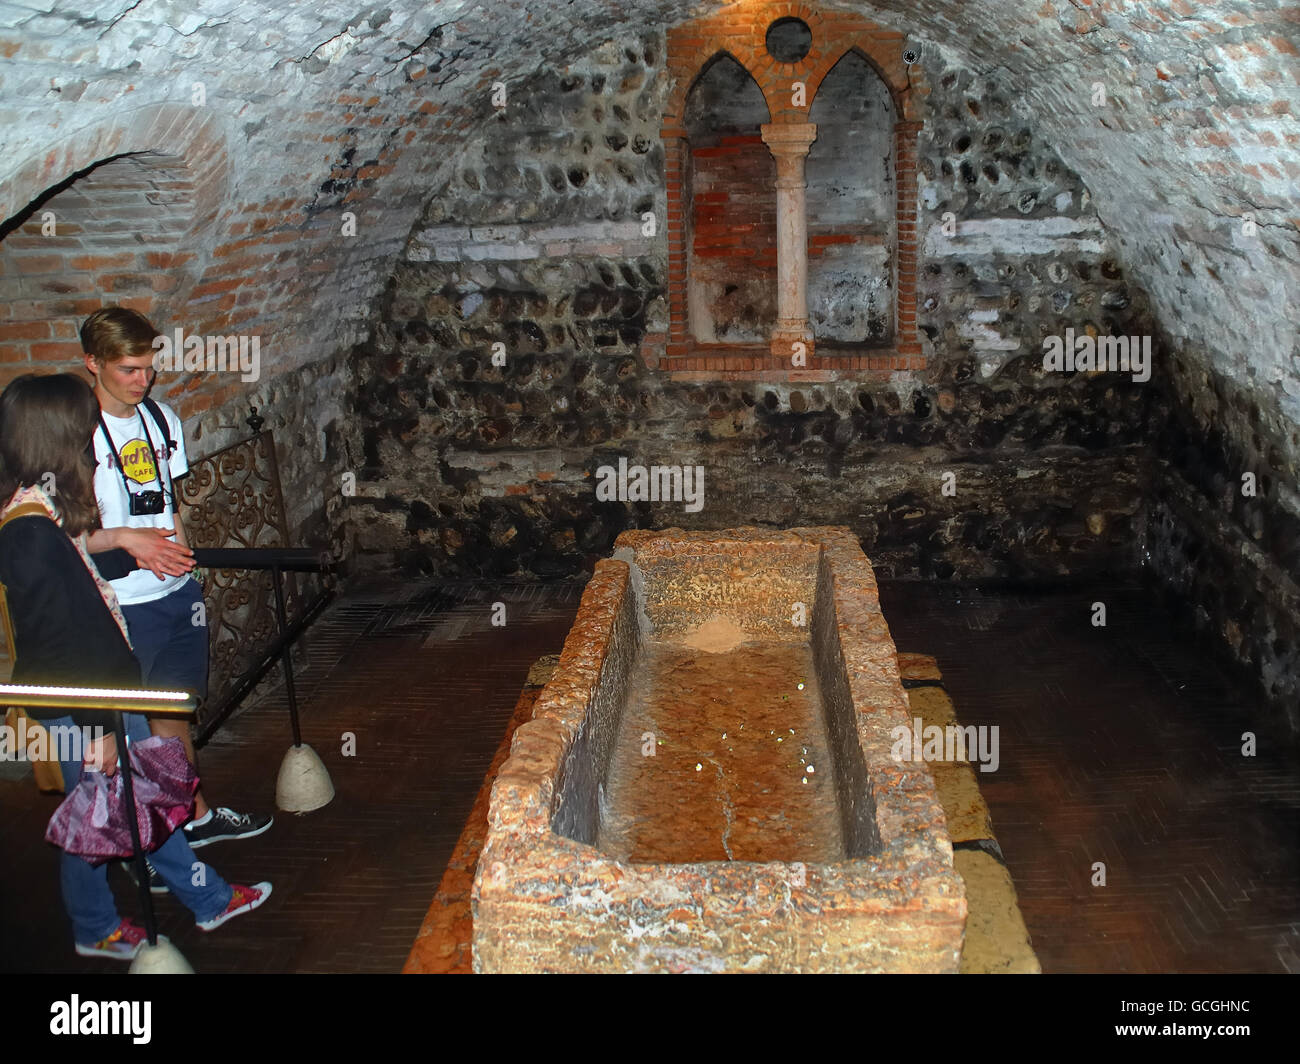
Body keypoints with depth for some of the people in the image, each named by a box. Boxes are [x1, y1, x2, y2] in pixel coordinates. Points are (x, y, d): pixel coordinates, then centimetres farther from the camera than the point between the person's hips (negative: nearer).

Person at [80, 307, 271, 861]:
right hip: (120, 604, -6)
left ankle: (196, 815, 37)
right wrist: (124, 538, -22)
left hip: (177, 592, 7)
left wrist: (178, 548, 7)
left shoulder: (161, 417, 7)